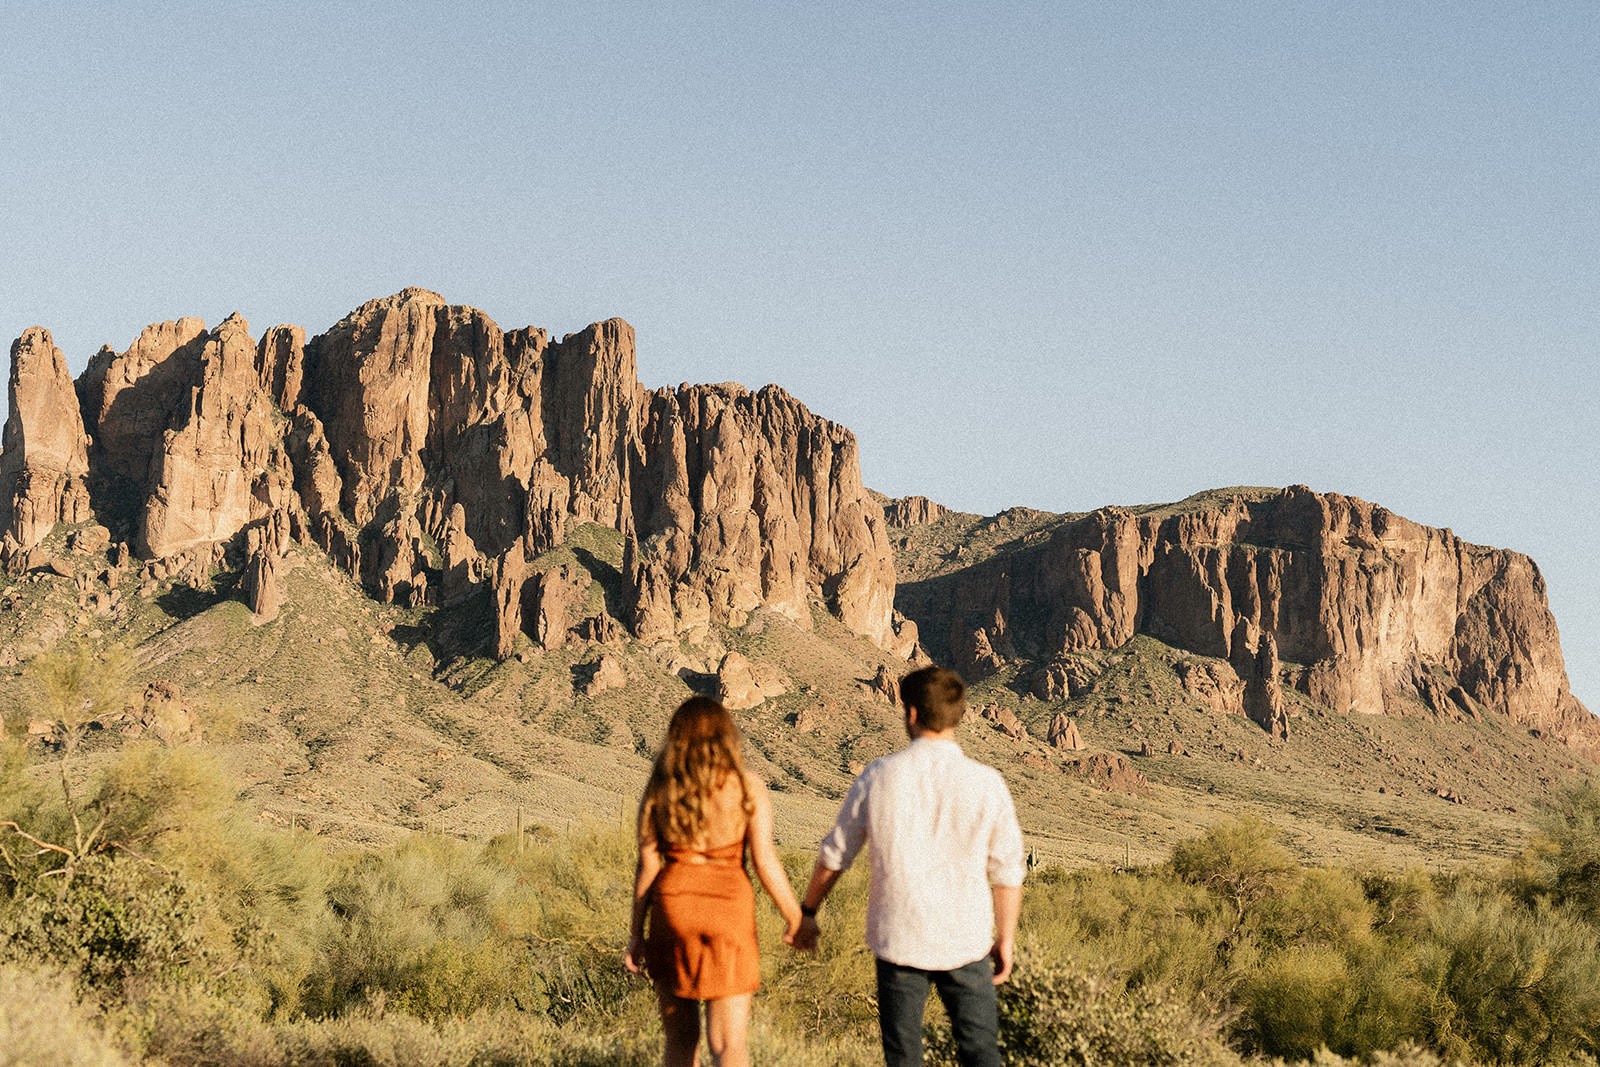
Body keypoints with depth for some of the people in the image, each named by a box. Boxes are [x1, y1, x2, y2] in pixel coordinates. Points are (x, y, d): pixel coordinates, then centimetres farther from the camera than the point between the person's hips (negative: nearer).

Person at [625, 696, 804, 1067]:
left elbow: (647, 865, 1)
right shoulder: (747, 786, -4)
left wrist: (636, 933, 8)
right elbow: (764, 860, -8)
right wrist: (796, 918, 3)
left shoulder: (659, 789, 2)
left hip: (672, 902, 2)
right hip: (729, 905, -2)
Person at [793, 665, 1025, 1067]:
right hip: (965, 941, 0)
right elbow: (1006, 872, -1)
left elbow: (835, 854, 3)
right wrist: (1005, 939, 12)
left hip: (898, 940, 0)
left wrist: (807, 912, 17)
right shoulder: (987, 784, -7)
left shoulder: (878, 777, -6)